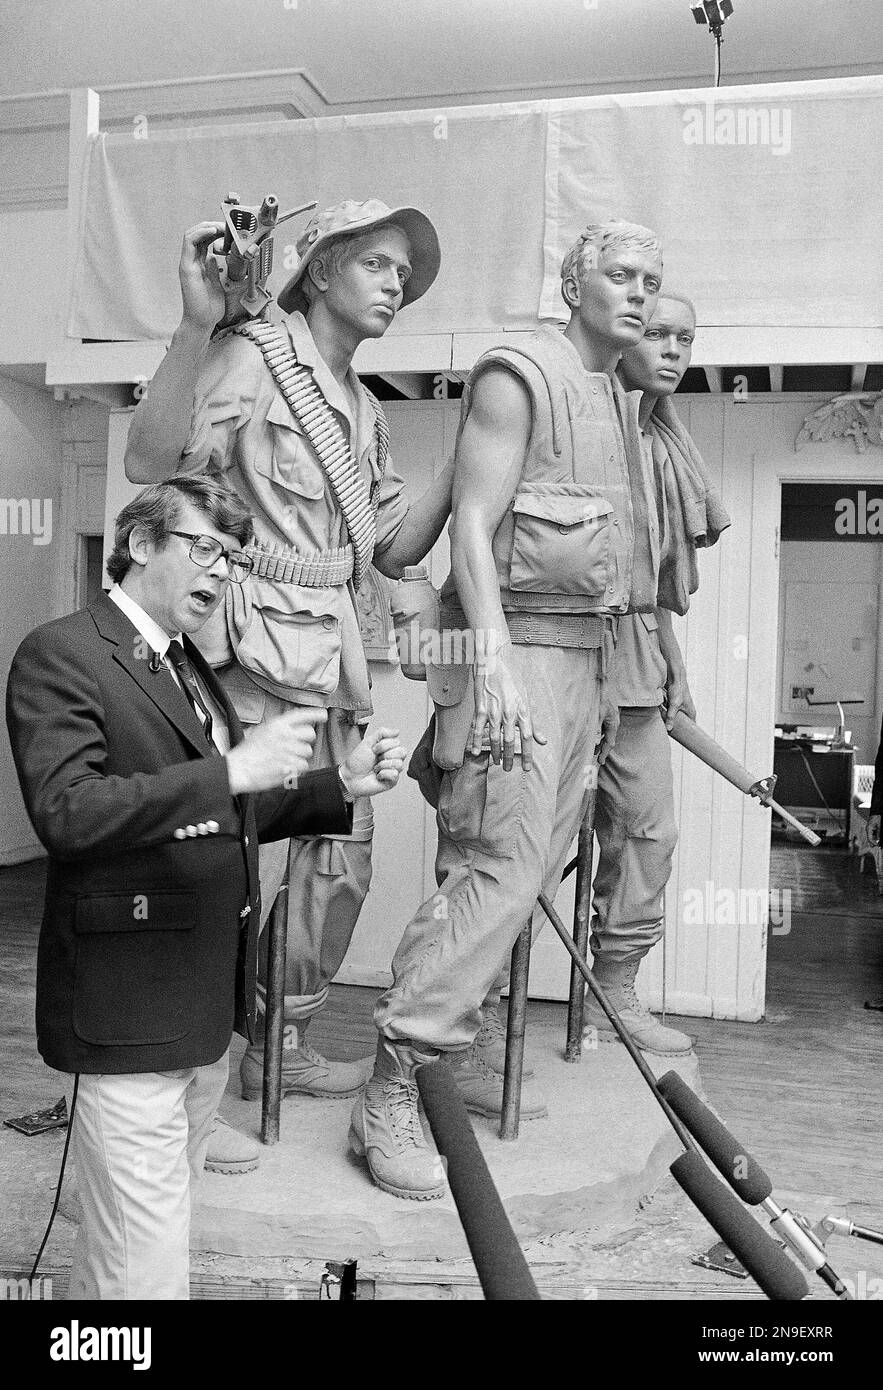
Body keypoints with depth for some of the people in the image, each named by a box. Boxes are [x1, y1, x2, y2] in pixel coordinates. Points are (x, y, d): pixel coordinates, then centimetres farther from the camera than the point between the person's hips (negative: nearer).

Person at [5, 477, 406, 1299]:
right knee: (144, 1267, 0)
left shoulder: (190, 667, 16)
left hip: (209, 1005, 8)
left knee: (124, 1244, 21)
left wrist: (342, 786, 5)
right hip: (130, 1009, -8)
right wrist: (230, 770, -29)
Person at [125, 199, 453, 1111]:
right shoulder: (256, 355, -5)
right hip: (255, 644, -8)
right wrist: (197, 324, -29)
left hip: (331, 651, 8)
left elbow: (395, 546, 17)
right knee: (244, 863, -8)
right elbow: (149, 463, -20)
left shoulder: (362, 408, 19)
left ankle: (282, 1043, 30)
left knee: (341, 856, 12)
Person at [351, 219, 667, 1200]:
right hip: (519, 646, -9)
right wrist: (492, 664, -24)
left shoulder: (622, 404, 21)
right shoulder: (518, 379, -5)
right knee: (499, 872, -13)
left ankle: (460, 1049, 21)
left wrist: (620, 667, 19)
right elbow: (472, 523, -14)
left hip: (587, 657, 9)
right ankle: (391, 1091, -6)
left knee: (532, 869, 9)